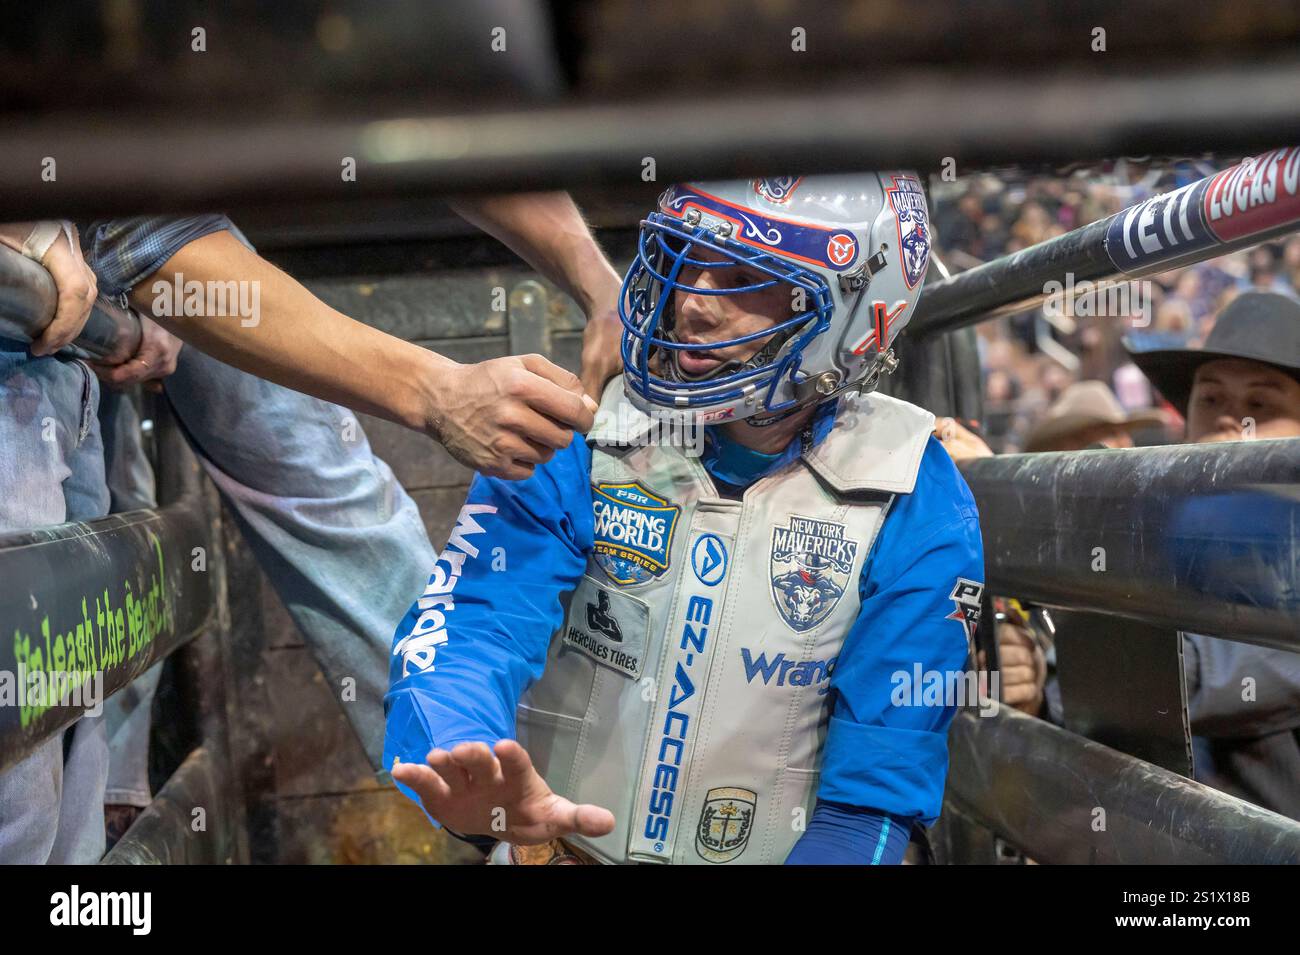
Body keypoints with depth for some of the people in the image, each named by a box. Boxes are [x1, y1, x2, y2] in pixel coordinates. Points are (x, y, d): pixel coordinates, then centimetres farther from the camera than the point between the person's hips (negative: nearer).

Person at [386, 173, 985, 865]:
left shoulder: (918, 516, -9)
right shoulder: (573, 444, -8)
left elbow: (875, 791, -7)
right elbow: (466, 632, -20)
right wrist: (473, 771, -41)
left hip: (784, 851, -1)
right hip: (557, 846, 1)